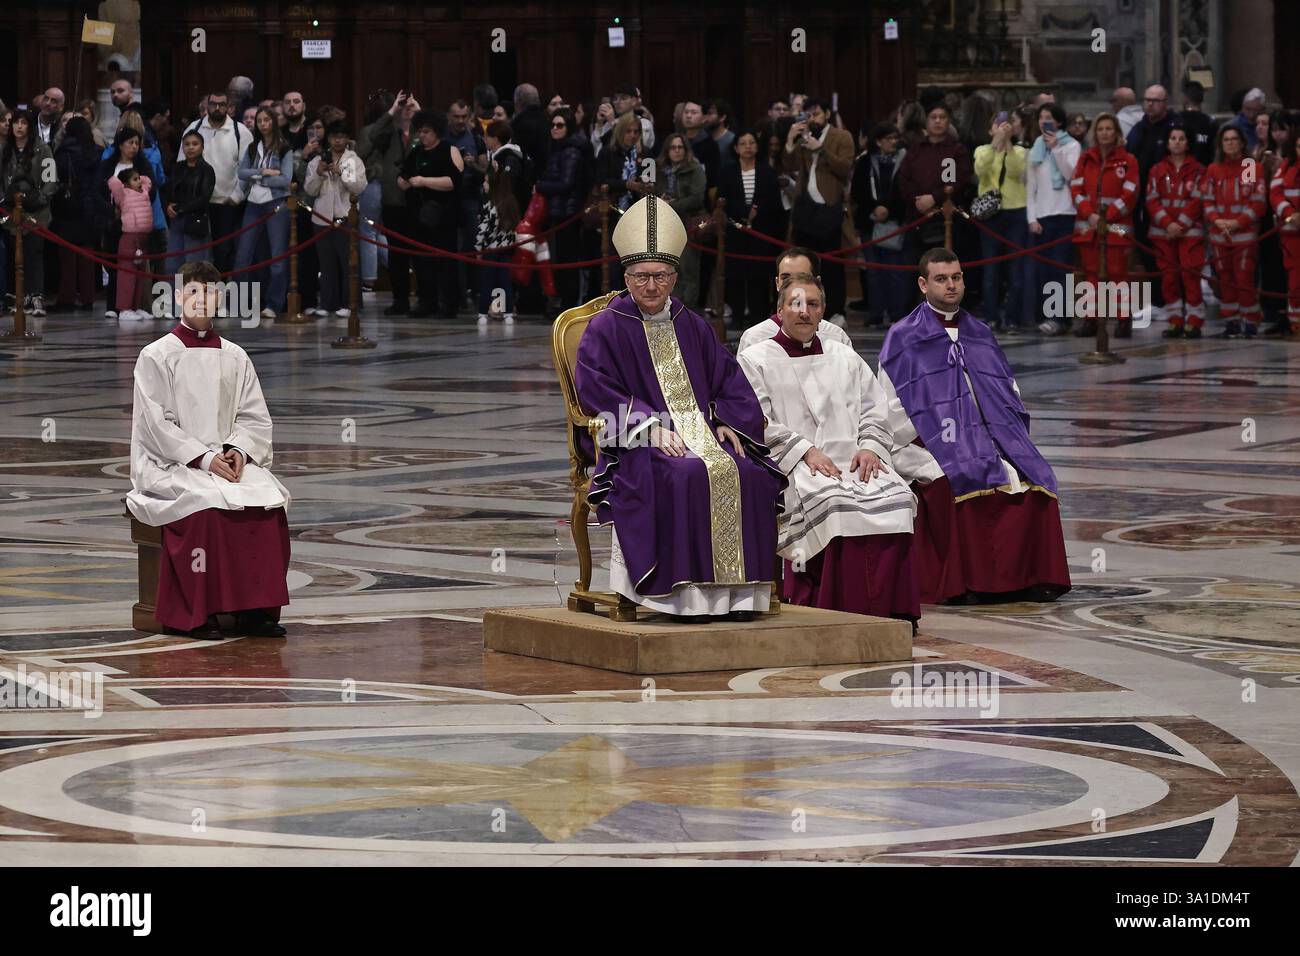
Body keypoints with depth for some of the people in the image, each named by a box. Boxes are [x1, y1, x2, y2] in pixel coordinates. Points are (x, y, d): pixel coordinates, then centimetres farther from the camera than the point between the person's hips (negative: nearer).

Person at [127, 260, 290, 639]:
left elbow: (256, 418, 12)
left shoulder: (235, 358, 14)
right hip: (168, 466, -4)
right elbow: (157, 425, -7)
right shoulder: (155, 357, 1)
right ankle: (197, 615, -29)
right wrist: (204, 458, -17)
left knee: (268, 496, -26)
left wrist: (237, 450, -9)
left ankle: (257, 609, -23)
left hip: (226, 461, 4)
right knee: (207, 501, -35)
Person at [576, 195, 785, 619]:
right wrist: (651, 428, -19)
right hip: (640, 445, -5)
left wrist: (726, 424, -2)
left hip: (703, 435, 5)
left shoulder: (693, 327, 21)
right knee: (686, 477, -36)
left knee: (749, 475, -25)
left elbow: (730, 381, 19)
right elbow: (598, 391, -7)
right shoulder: (605, 328, 4)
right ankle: (685, 595, -34)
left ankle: (739, 594, -23)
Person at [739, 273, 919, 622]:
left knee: (895, 497, -28)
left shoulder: (844, 358, 26)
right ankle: (845, 612, -34)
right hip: (791, 465, -4)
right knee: (833, 502, -37)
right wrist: (805, 451, -13)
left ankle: (890, 611, -27)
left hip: (853, 461, 4)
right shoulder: (755, 360, 12)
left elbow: (875, 410, 18)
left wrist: (869, 447, -4)